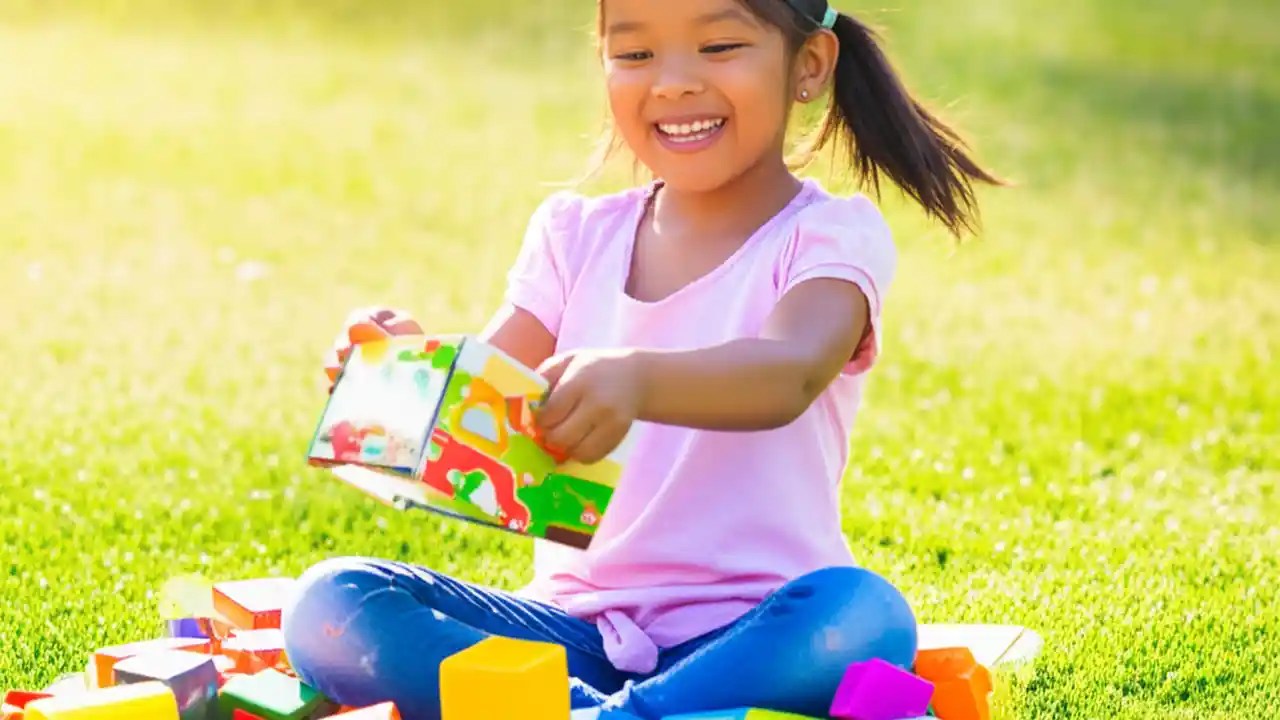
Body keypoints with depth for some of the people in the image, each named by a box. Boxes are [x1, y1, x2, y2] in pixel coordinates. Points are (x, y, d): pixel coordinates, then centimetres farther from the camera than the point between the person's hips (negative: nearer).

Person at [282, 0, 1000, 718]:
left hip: (749, 632, -4)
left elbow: (791, 374, -24)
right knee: (330, 604, -18)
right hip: (579, 624, 4)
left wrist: (640, 379, -46)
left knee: (861, 616, -38)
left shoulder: (831, 235, -2)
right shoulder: (577, 234, 12)